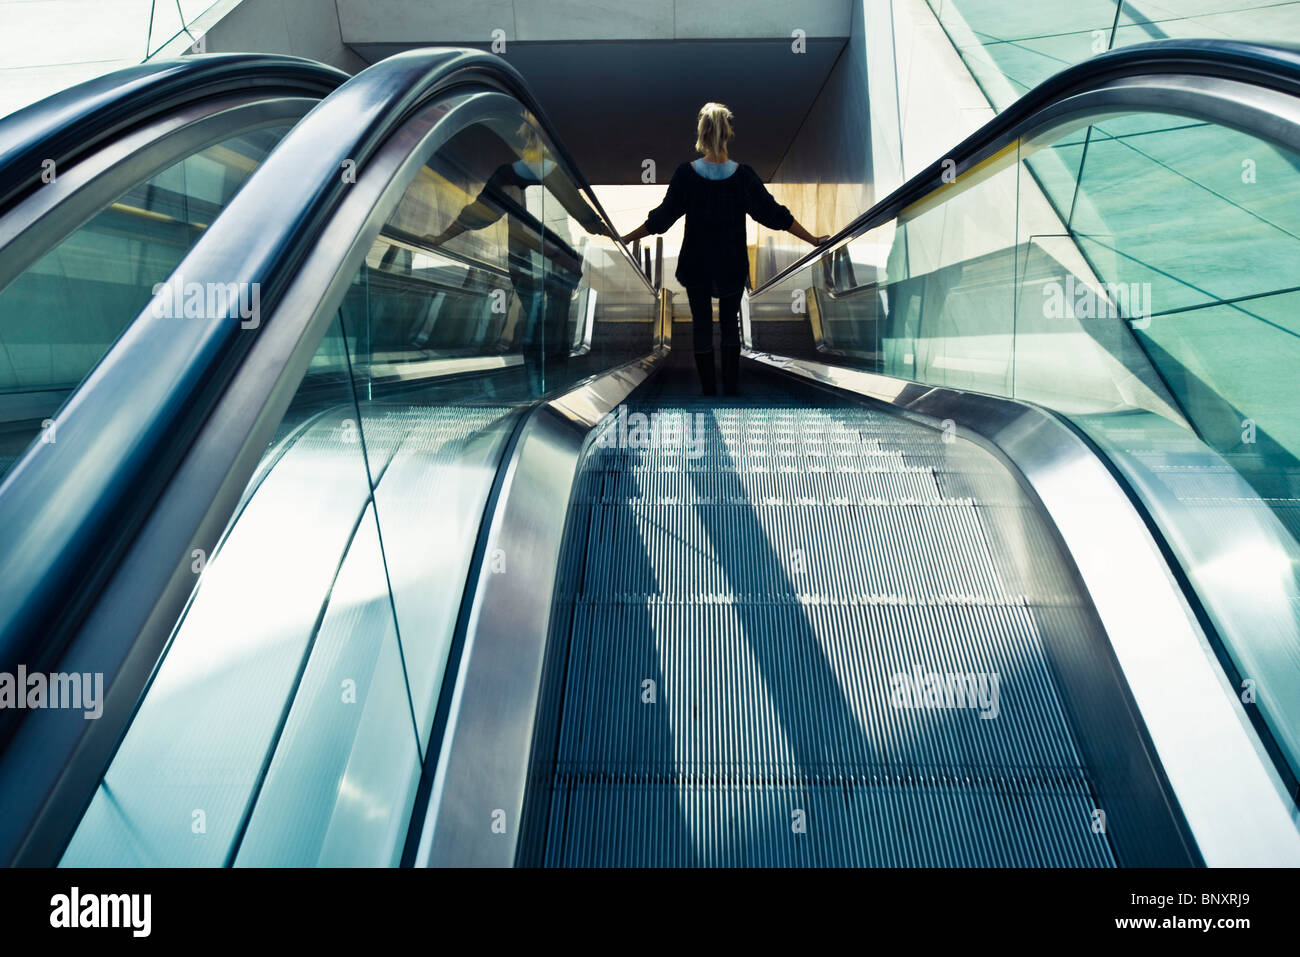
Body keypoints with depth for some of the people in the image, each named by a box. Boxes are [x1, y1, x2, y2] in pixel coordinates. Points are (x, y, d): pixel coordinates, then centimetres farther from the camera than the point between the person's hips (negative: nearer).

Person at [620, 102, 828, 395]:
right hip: (732, 266, 1)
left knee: (701, 325, 13)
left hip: (696, 266, 0)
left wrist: (626, 239, 6)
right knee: (730, 323, 18)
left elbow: (660, 219, -8)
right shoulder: (744, 175, -14)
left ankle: (709, 389, 21)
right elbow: (775, 215, -8)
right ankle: (731, 387, 25)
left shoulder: (685, 174, -15)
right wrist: (814, 240, 2)